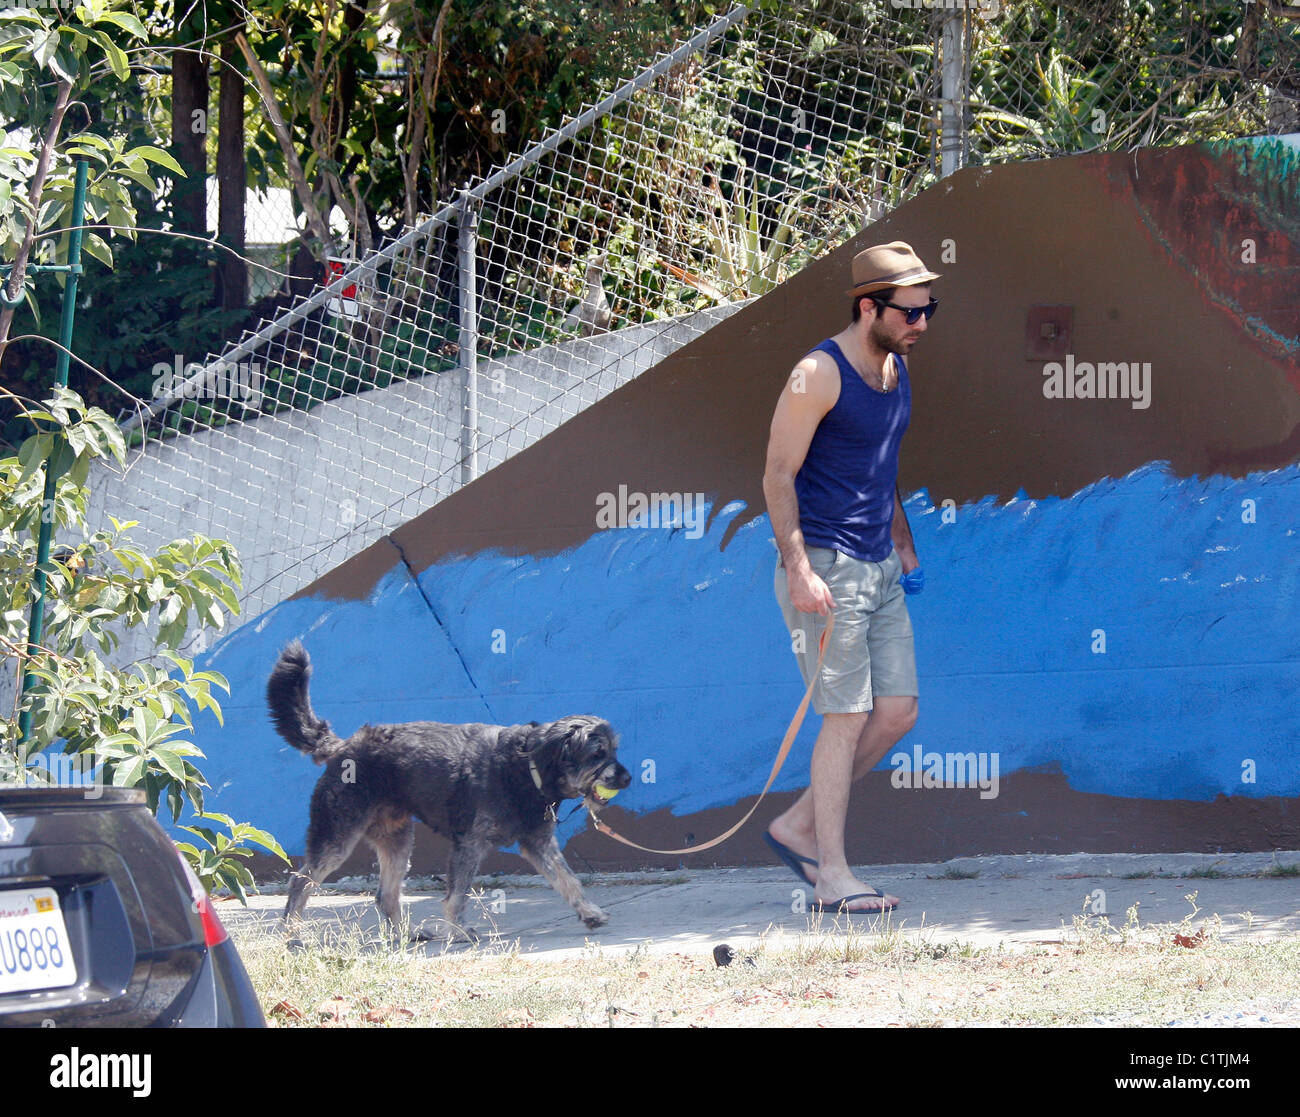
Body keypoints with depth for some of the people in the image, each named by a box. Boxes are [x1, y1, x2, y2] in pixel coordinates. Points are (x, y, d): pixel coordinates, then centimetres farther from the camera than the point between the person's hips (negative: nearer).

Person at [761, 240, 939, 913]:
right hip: (826, 569, -8)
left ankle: (799, 827, 18)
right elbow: (778, 477, -15)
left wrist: (903, 546, 22)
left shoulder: (895, 368, 12)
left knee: (898, 712, 6)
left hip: (879, 572, 8)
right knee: (847, 718, -8)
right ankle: (833, 878, -2)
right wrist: (800, 569, -22)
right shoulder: (820, 375, -13)